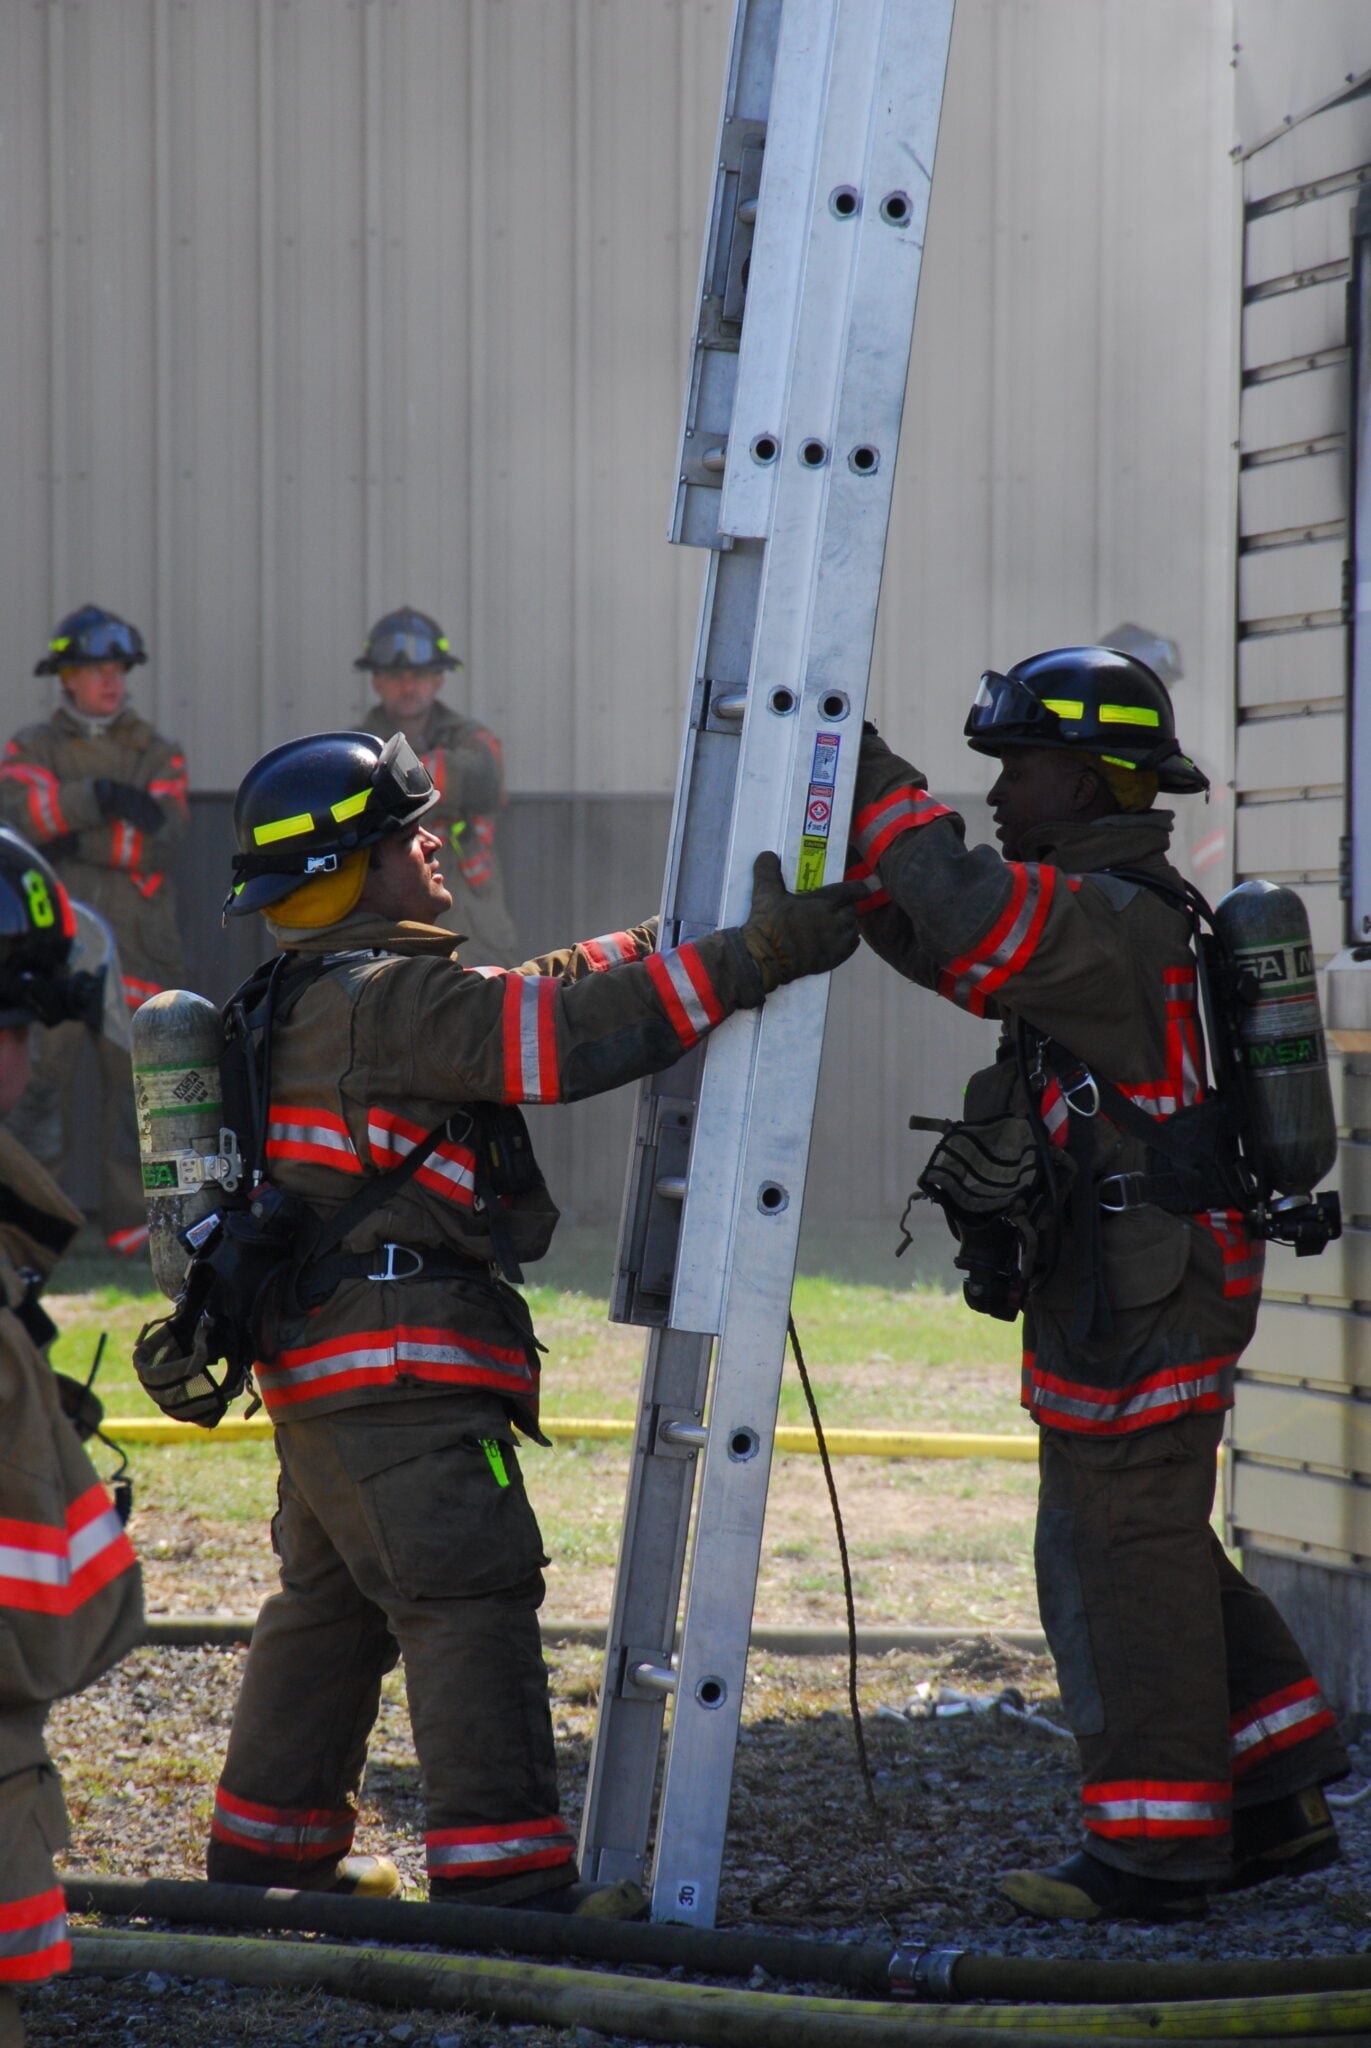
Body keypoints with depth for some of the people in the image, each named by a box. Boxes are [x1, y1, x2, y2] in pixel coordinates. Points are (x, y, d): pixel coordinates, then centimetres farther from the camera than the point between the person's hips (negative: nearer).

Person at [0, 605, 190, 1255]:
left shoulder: (157, 755, 12)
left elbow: (163, 841, -5)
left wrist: (79, 841, -13)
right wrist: (101, 798, -20)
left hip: (136, 948, 1)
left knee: (137, 1076, 0)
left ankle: (134, 1221, 5)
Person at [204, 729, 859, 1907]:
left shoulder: (324, 999, 19)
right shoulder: (381, 999, -14)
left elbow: (524, 1004, 25)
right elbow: (561, 1034, -23)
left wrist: (670, 940, 20)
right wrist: (748, 962, -22)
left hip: (321, 1372, 11)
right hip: (405, 1368, -11)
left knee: (332, 1606, 19)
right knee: (471, 1603, -12)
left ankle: (269, 1847, 26)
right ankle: (504, 1874, -16)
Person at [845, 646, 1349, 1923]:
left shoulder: (1110, 922, -17)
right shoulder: (1098, 914, 16)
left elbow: (965, 918, -34)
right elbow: (931, 937, 18)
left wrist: (877, 784, -23)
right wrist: (843, 810, 6)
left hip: (1137, 1314, -10)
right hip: (1123, 1303, 10)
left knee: (1121, 1565, -5)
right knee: (1155, 1557, 16)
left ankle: (1153, 1850, -1)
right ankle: (1278, 1805, 21)